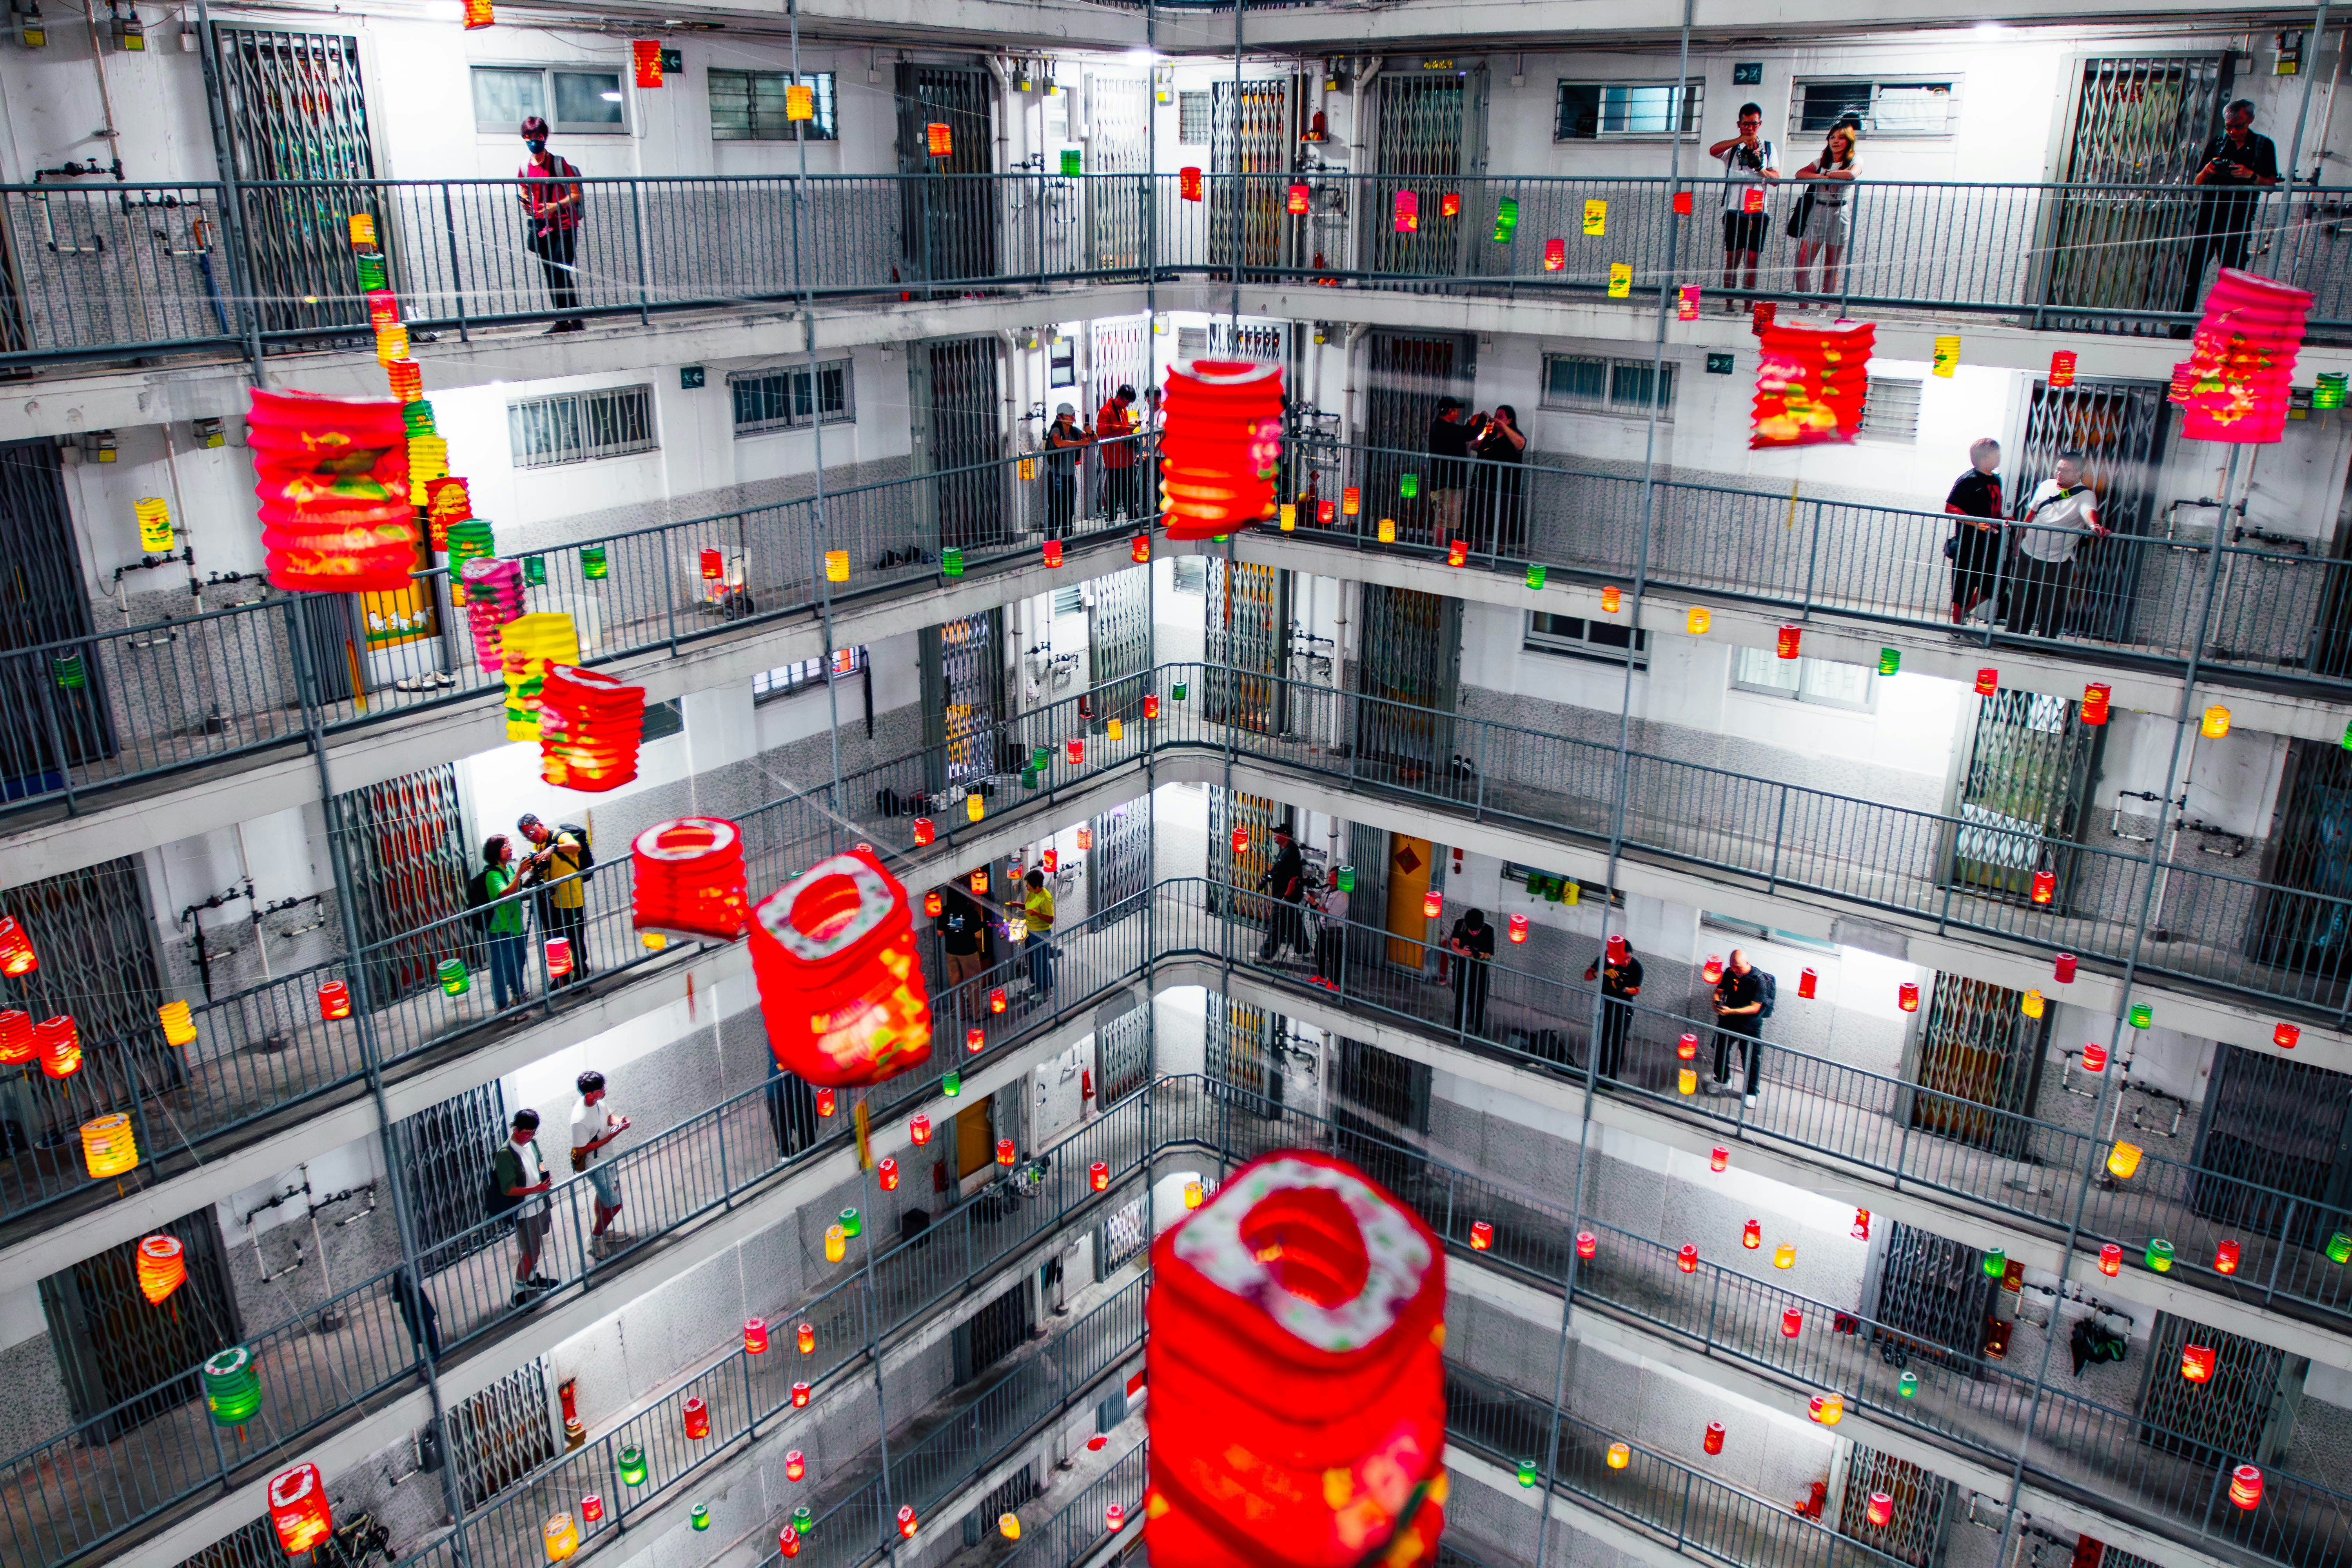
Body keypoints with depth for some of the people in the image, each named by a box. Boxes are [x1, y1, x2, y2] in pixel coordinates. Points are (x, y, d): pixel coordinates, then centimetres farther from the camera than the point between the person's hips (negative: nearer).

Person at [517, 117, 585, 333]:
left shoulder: (559, 162, -2)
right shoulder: (524, 167, 9)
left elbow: (575, 195, -4)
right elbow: (527, 196, 18)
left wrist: (555, 206, -19)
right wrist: (526, 204, -6)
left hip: (565, 226, -5)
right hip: (542, 227, 5)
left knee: (561, 272, -14)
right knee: (551, 275, 4)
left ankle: (576, 319, -9)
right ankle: (562, 321, 7)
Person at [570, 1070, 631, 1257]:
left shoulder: (597, 1101, -12)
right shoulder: (580, 1120, -36)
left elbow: (608, 1115, 9)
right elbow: (581, 1150, -28)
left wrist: (617, 1120, -14)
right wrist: (610, 1137, -30)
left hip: (604, 1159, 9)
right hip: (595, 1166, -9)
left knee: (603, 1197, 27)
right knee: (614, 1204, 1)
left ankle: (602, 1232, 49)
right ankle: (595, 1238, 24)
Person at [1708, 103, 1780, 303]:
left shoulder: (1768, 148, 16)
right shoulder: (1732, 147, 11)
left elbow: (1776, 179, 7)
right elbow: (1713, 151, -12)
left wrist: (1761, 169, -13)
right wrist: (1741, 140, -24)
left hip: (1757, 212, 1)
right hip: (1734, 210, -1)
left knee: (1752, 260, -3)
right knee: (1732, 258, -4)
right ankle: (1729, 304, -2)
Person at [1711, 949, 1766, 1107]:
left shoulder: (1758, 979, -20)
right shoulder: (1730, 973, -4)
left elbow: (1755, 1008, -22)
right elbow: (1719, 991, 6)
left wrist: (1731, 1011, -30)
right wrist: (1717, 1002, -18)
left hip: (1750, 1025, -5)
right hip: (1729, 1020, 5)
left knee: (1752, 1058, -2)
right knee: (1720, 1049, 14)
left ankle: (1751, 1092, 13)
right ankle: (1723, 1080, 36)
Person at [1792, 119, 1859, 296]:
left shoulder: (1853, 160, 5)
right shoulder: (1821, 162, 15)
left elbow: (1851, 175, -19)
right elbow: (1800, 174, -3)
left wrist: (1827, 174, -7)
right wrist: (1823, 177, -15)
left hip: (1839, 214, -2)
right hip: (1817, 212, 3)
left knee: (1831, 269, 1)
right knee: (1802, 265, -10)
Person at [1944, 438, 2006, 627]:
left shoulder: (1997, 480, 12)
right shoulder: (1968, 480, -11)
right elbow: (1950, 508, -15)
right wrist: (1975, 523, -24)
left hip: (1991, 543, 7)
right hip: (1969, 544, -7)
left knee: (1991, 586, 11)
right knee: (1964, 587, 2)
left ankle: (1966, 612, 32)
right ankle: (1958, 623, 16)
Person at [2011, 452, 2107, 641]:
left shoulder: (2085, 495, -10)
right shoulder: (2046, 485, 6)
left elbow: (2089, 511, -32)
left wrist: (2094, 526, -54)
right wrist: (2019, 541, 17)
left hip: (2057, 562, -5)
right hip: (2029, 554, 5)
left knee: (2052, 607, 0)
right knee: (2020, 601, 13)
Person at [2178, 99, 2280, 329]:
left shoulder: (2263, 145, 10)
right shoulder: (2216, 144, 14)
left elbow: (2271, 184, 5)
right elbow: (2196, 184, 13)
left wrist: (2251, 176, -13)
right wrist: (2206, 172, -9)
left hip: (2238, 221, -1)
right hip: (2207, 216, 1)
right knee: (2192, 271, -5)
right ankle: (2179, 329, -3)